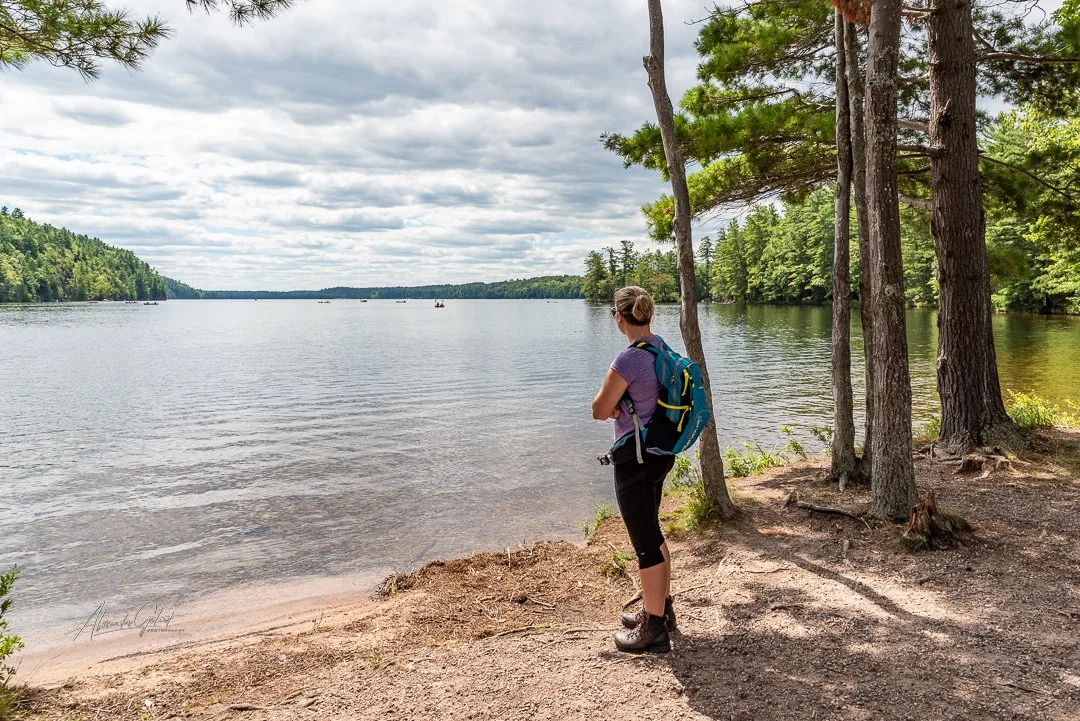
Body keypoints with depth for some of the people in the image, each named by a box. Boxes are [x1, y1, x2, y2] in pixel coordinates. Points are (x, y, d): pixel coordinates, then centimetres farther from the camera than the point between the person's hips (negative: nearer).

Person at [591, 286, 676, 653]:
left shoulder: (628, 359, -23)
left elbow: (600, 411, -16)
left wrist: (612, 406, 4)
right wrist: (620, 406, -2)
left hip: (636, 459, -9)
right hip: (661, 453, 9)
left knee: (645, 543, 2)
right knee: (651, 534, 22)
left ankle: (653, 629, 16)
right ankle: (661, 608, 37)